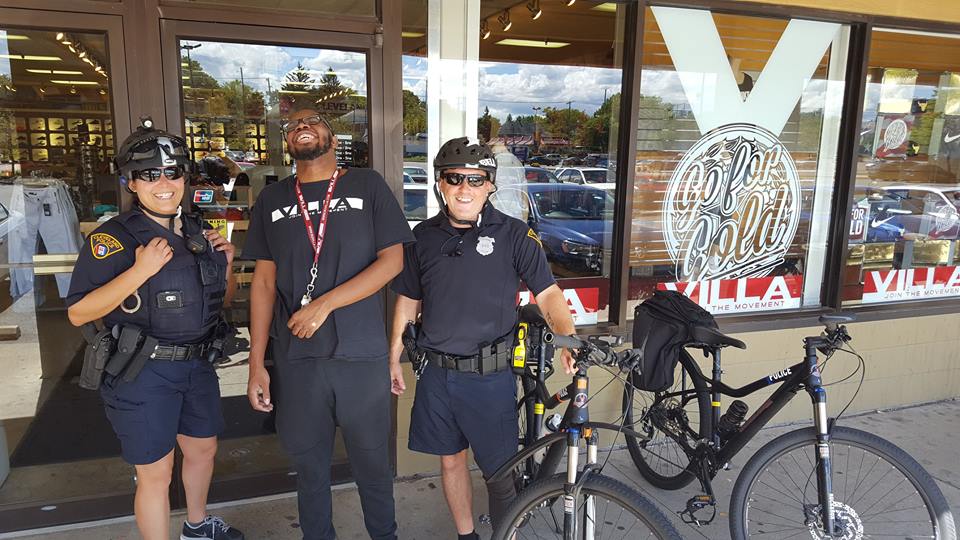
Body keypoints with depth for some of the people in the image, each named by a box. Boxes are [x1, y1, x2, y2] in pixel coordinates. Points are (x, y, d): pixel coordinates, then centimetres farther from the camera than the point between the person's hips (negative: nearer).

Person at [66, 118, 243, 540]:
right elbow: (78, 313, -20)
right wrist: (140, 270, -29)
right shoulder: (113, 238, -14)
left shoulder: (197, 231, 5)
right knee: (156, 474, 4)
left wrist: (226, 260, -3)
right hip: (143, 374, -7)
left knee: (203, 449, 23)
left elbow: (217, 296, 17)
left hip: (197, 364, 7)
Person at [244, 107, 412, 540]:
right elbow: (264, 281, 7)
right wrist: (257, 363, 2)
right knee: (309, 466, 14)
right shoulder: (271, 200, 9)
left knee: (372, 463, 11)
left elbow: (392, 260, -7)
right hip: (295, 357, 2)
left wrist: (325, 303, -15)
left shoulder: (367, 186, 1)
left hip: (361, 354, -2)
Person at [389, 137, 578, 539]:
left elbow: (547, 293, -10)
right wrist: (394, 358, 12)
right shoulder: (424, 236, 3)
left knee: (500, 471, 5)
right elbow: (408, 300, 11)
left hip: (490, 374, -3)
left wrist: (568, 340, -26)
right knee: (450, 460, 17)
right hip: (437, 373, 4)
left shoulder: (514, 235, -7)